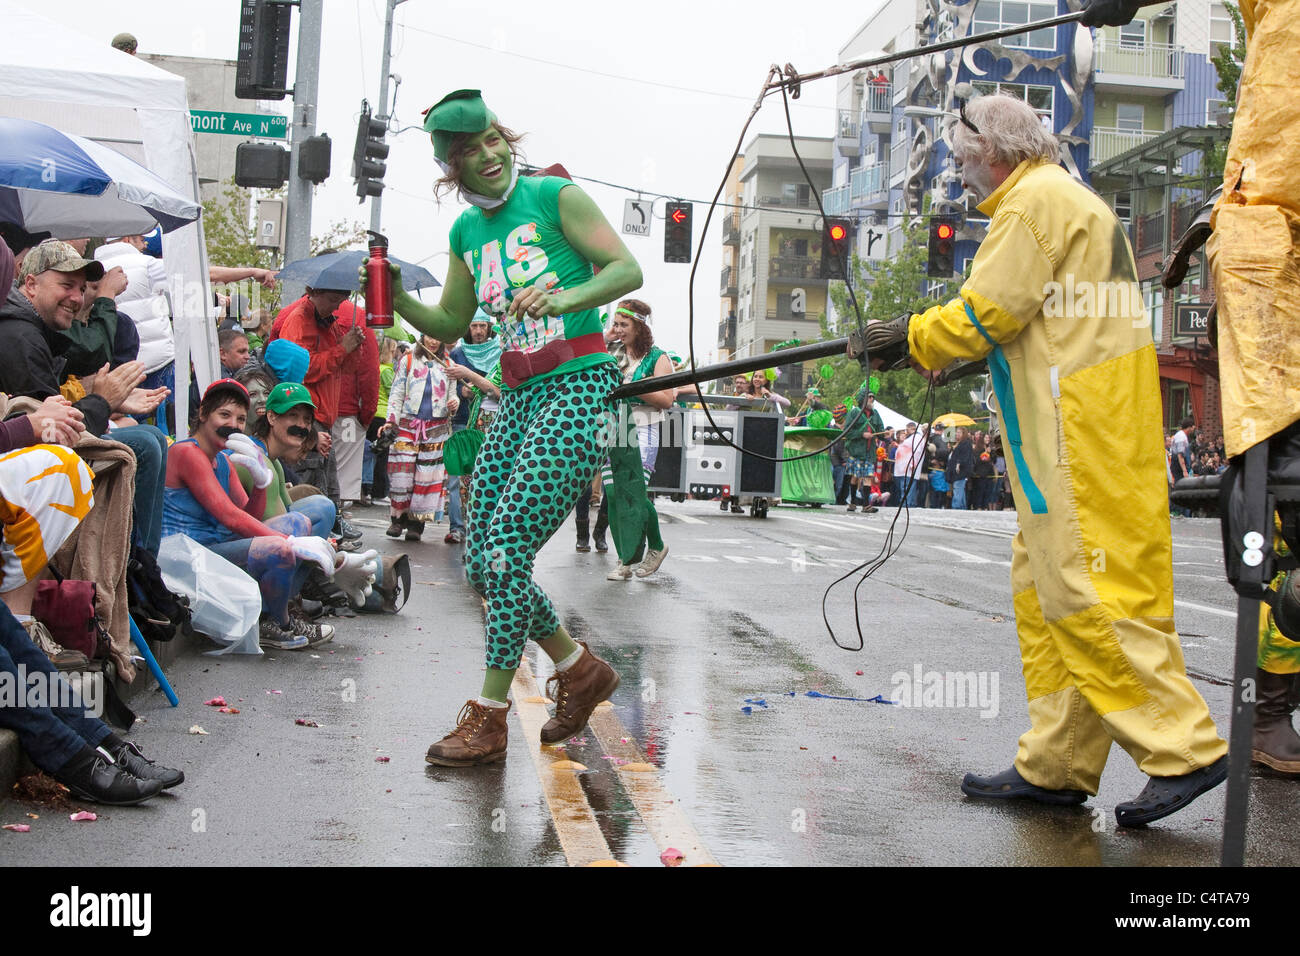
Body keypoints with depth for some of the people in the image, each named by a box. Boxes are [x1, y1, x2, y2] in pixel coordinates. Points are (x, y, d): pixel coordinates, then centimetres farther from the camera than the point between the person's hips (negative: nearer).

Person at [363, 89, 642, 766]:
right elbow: (450, 325, 22)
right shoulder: (467, 230, 15)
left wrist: (566, 297, -24)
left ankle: (487, 719, -6)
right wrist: (398, 301, 4)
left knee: (507, 551, -15)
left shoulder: (555, 197, -2)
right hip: (517, 399, 7)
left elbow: (627, 270, -7)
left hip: (579, 388, -7)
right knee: (481, 566, 4)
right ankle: (580, 671, 23)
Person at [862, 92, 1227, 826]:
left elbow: (987, 311, -13)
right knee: (1046, 589, 11)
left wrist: (911, 339, 2)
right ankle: (1055, 766, 15)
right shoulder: (1067, 199, 24)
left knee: (1085, 589, -11)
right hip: (1071, 430, 11)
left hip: (1084, 430, -11)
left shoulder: (1038, 196, -10)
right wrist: (929, 343, 20)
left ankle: (1184, 750, -8)